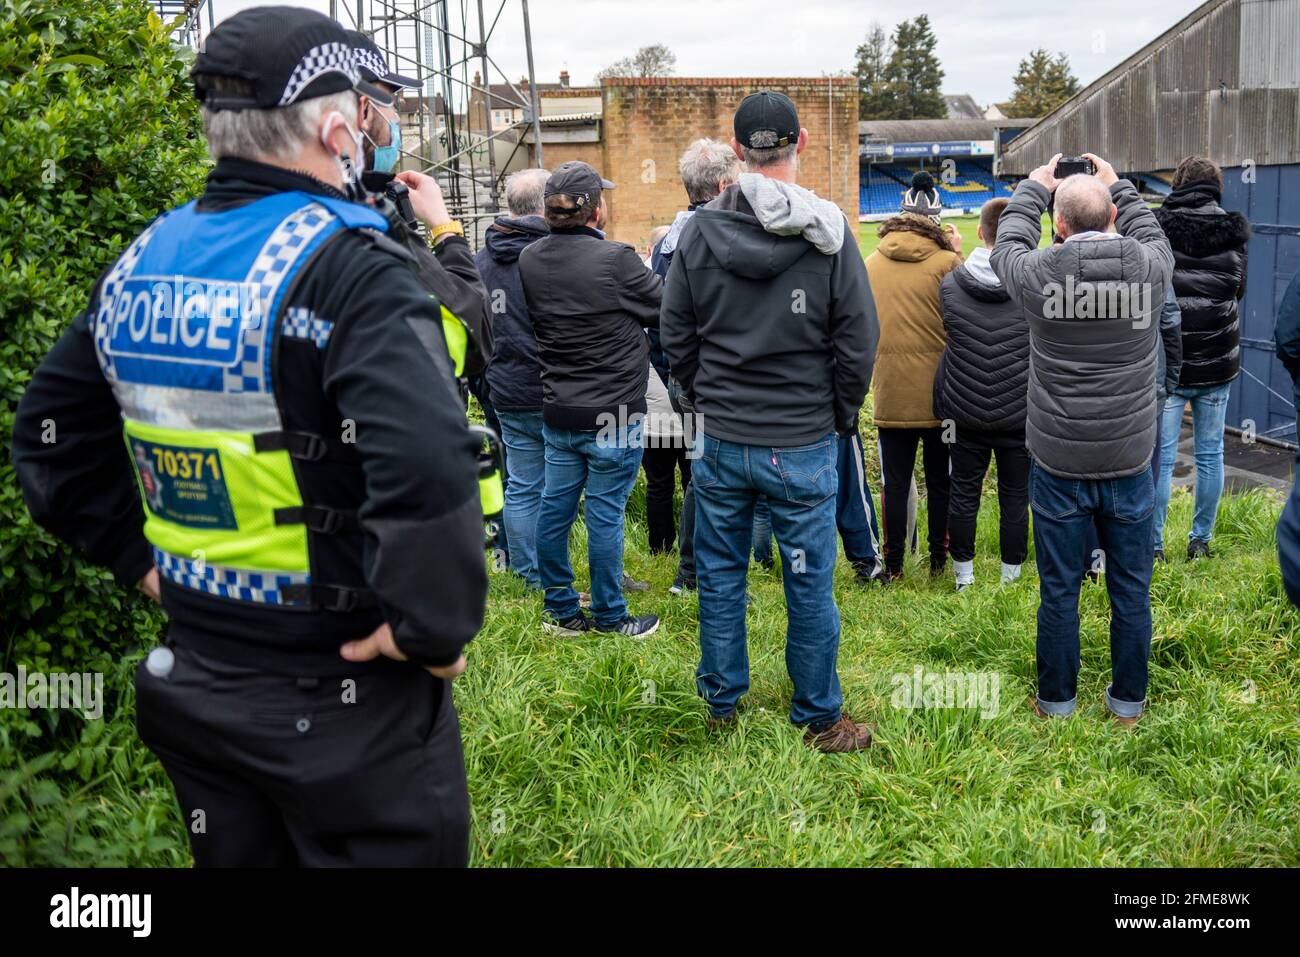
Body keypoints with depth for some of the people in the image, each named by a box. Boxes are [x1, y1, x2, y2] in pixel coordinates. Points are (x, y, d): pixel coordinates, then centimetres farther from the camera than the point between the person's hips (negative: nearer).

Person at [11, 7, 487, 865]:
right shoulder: (347, 269, -20)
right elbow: (429, 470, -35)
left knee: (238, 854, 25)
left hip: (196, 679, 7)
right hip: (345, 698, -6)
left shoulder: (143, 263, 3)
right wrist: (434, 628, -22)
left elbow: (50, 433, 13)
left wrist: (137, 553, 13)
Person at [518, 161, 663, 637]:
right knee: (605, 515, 4)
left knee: (555, 509, 13)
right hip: (613, 416, -6)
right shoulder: (615, 260, -18)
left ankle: (560, 610, 25)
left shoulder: (529, 260, 0)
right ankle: (609, 617, 16)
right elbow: (666, 308, -5)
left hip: (557, 414, 6)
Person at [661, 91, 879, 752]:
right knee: (809, 582, 9)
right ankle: (819, 718, 21)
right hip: (803, 442, -2)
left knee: (719, 575, 16)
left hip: (720, 439, 2)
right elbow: (857, 341, -5)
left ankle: (720, 704, 30)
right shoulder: (828, 233, -9)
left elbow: (675, 335, 4)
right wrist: (842, 415, 9)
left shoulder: (699, 230, -3)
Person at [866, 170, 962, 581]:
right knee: (939, 480, 11)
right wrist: (957, 256, 2)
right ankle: (939, 560, 20)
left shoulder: (871, 263, 2)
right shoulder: (946, 262, -11)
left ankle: (893, 565, 13)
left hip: (889, 392, 2)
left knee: (895, 481, 8)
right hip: (937, 391, -2)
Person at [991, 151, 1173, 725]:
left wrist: (1034, 187, 22)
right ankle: (1128, 700, 26)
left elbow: (1008, 243, 9)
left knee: (1059, 590, 10)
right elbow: (1153, 236, 16)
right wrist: (1118, 185, 26)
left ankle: (1057, 700, 23)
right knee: (1131, 590, 14)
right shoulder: (1149, 268, -10)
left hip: (1058, 465, -1)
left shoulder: (1039, 274, -15)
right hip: (1129, 461, 2)